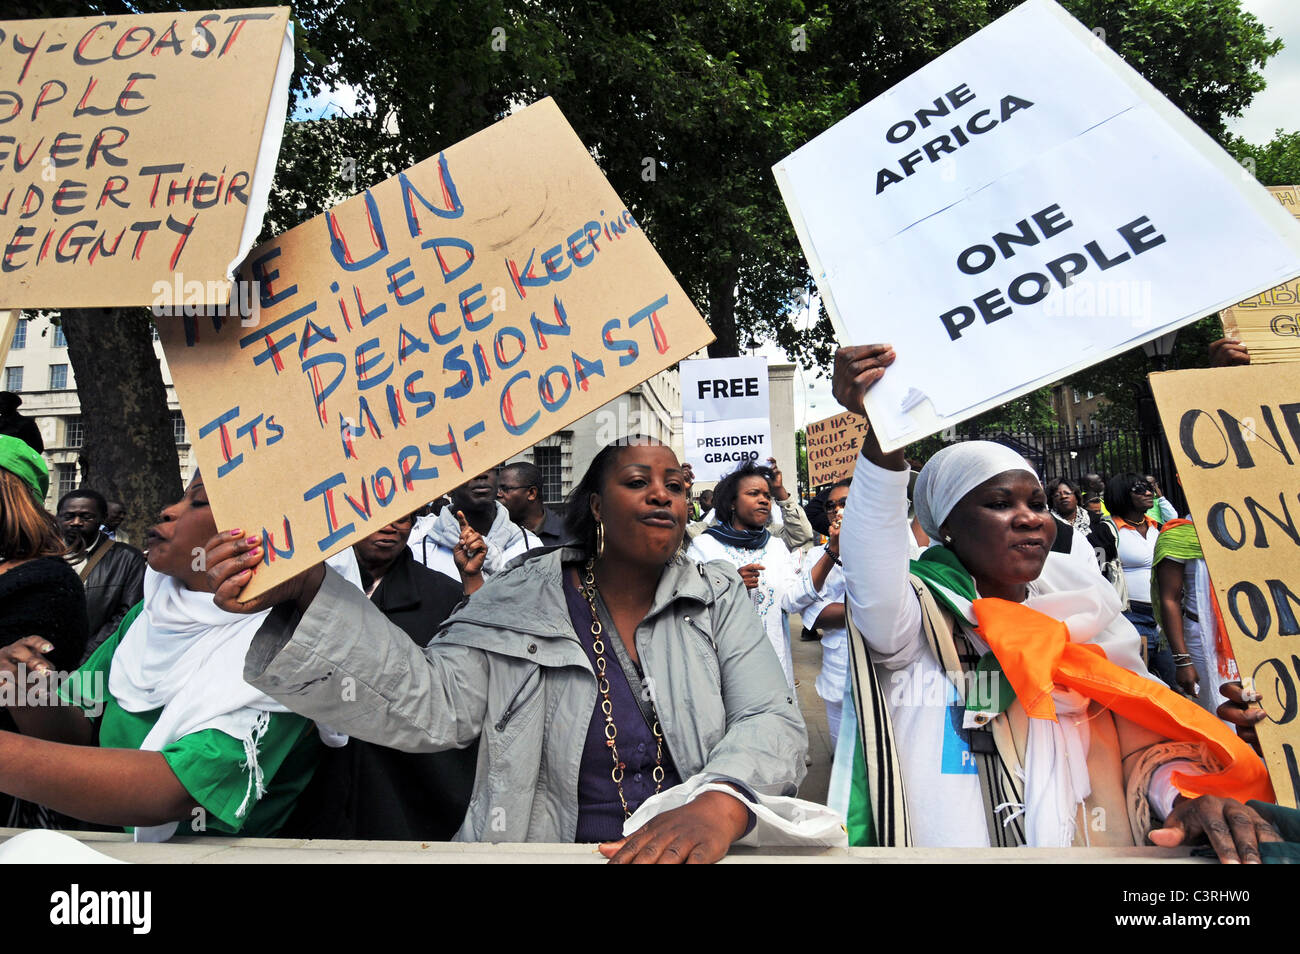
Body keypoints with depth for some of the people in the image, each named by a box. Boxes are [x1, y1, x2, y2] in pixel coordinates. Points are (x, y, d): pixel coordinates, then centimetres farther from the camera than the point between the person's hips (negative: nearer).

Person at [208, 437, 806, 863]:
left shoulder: (719, 597, 5)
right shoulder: (519, 604, 1)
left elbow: (773, 720, -3)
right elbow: (432, 705, -9)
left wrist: (719, 804, -25)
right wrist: (307, 595, -19)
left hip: (700, 849, 2)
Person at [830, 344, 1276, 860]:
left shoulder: (1085, 620, 12)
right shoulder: (922, 620, -2)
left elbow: (1147, 735, 11)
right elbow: (874, 585, -23)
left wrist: (1187, 793, -11)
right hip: (954, 848, -2)